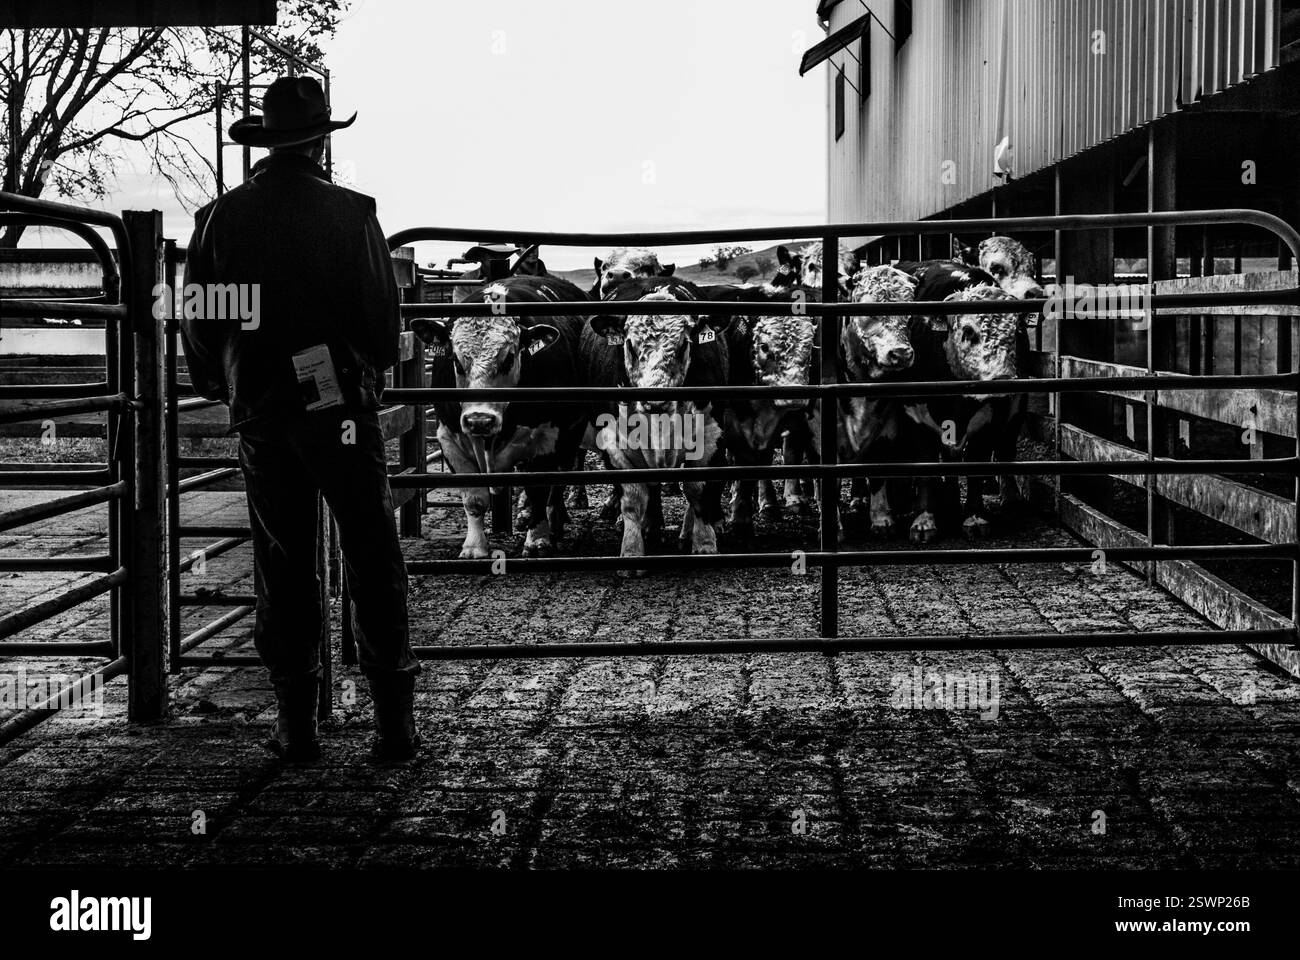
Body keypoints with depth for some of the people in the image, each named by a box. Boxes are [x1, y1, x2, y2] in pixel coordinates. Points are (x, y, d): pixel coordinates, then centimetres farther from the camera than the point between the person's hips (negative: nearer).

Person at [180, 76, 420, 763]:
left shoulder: (221, 218, 1)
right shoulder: (351, 214, -7)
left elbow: (195, 322, 6)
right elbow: (386, 317, -6)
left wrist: (220, 389, 23)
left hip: (260, 415, 2)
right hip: (341, 408, -2)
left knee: (281, 566, 9)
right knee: (373, 561, 4)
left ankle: (295, 725, 11)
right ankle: (394, 723, 3)